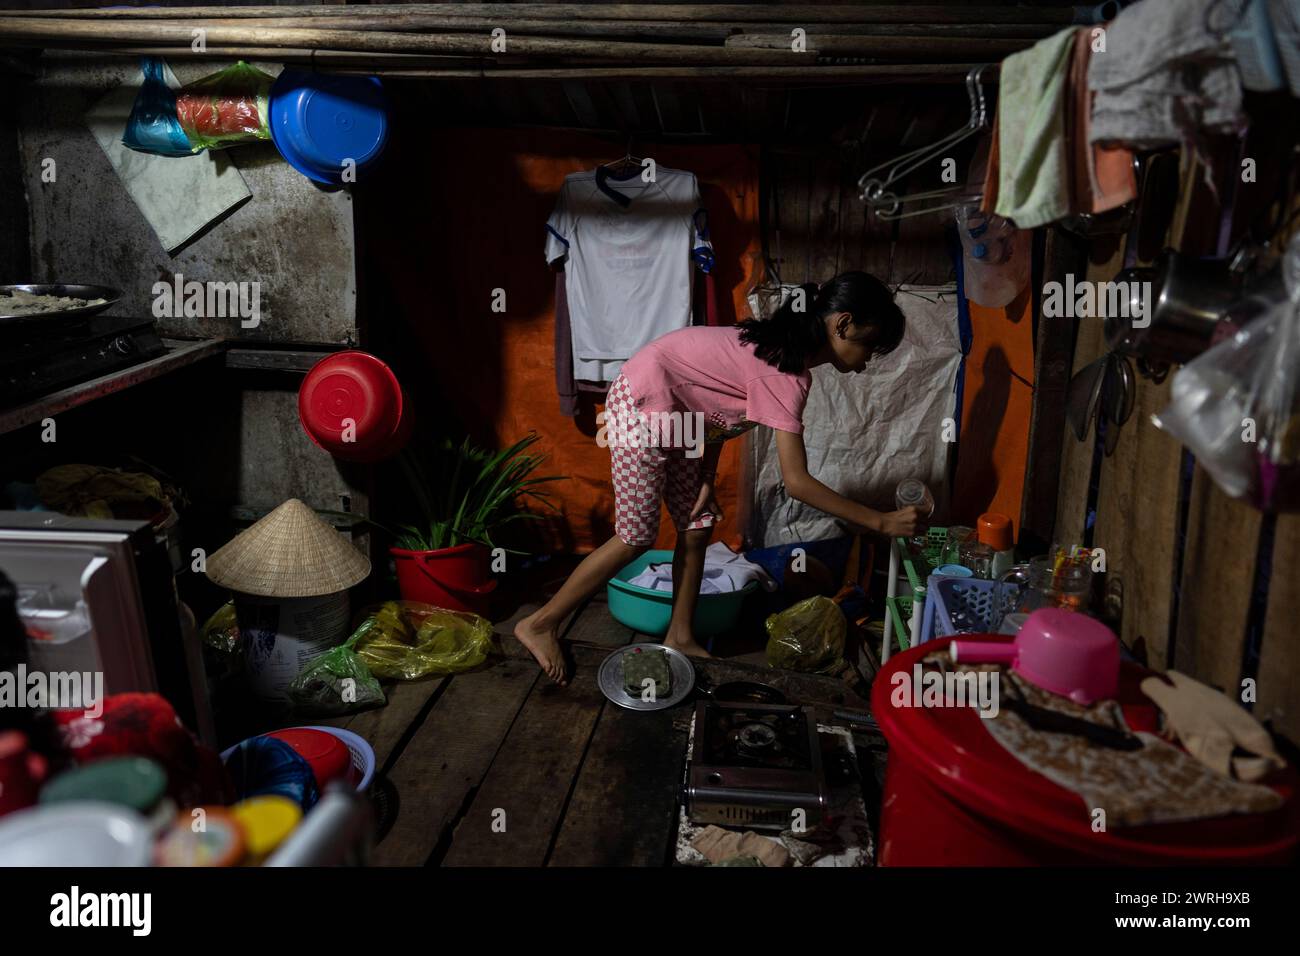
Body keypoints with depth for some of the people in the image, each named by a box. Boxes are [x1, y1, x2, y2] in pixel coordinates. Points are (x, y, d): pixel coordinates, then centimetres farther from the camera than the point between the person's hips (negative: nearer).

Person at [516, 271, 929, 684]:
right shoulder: (786, 373, -26)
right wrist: (881, 522, -26)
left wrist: (707, 477, 3)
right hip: (643, 407, -9)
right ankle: (540, 624, 10)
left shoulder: (783, 347, 2)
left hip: (678, 415, 9)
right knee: (636, 538, -3)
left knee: (697, 526, 9)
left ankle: (679, 637, 22)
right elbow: (796, 481, -30)